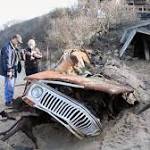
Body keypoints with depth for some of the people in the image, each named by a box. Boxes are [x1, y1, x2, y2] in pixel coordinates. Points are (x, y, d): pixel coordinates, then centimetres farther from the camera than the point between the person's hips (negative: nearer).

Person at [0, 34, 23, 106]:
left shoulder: (14, 48, 18)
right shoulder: (7, 47, -15)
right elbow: (7, 60, -21)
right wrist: (9, 70, -24)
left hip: (13, 71, 10)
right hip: (9, 71, -10)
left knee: (11, 86, 17)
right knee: (9, 86, -8)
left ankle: (11, 99, 28)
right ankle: (8, 101, -1)